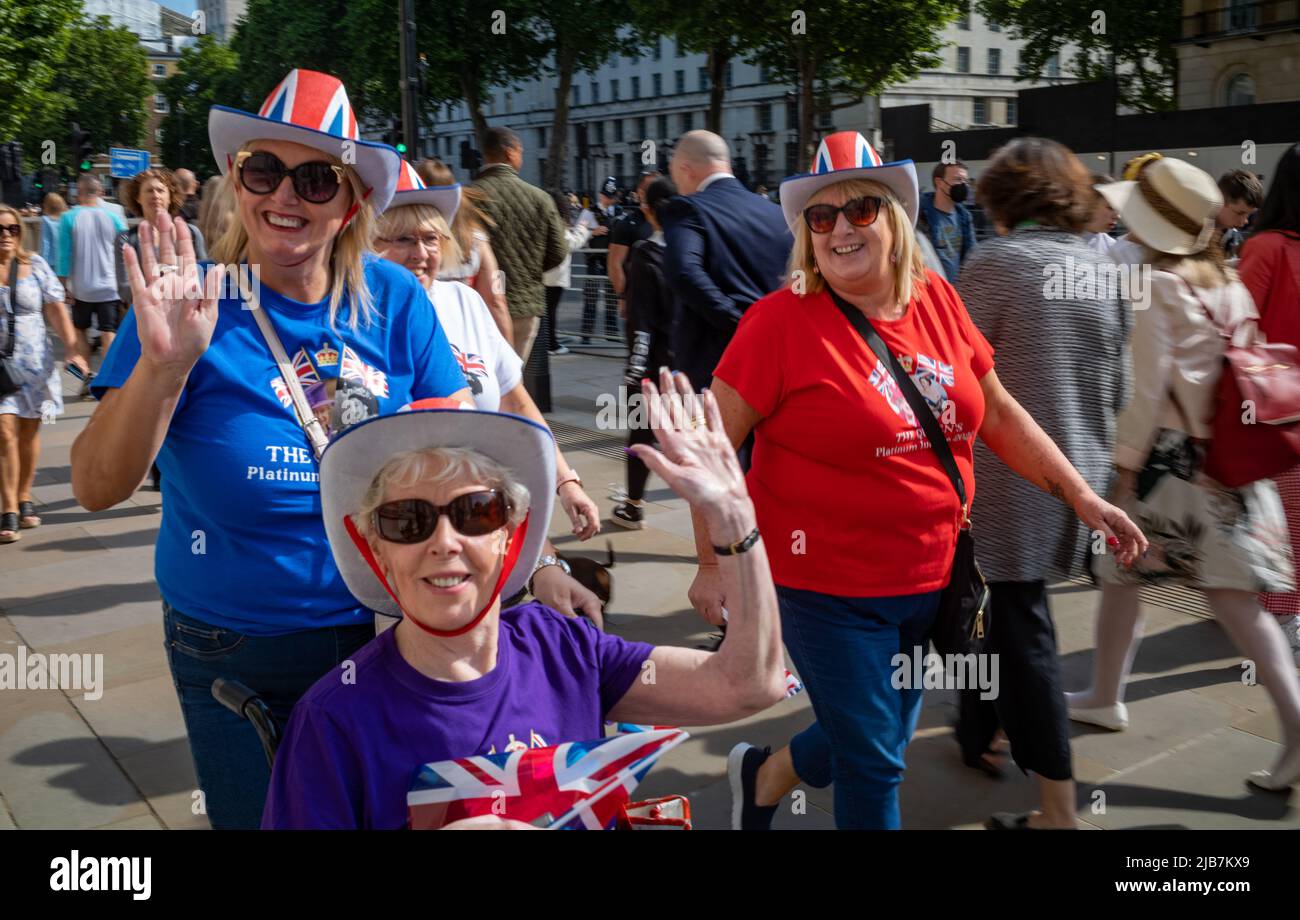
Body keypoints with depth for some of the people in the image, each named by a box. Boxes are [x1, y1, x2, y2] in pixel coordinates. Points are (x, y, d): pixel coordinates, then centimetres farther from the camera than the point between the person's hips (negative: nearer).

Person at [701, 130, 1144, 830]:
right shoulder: (781, 321, -16)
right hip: (829, 589, -6)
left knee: (885, 739, 23)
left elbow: (999, 414, 9)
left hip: (933, 581, 6)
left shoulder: (937, 301, 0)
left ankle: (762, 776, 48)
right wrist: (713, 563, -13)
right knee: (872, 768, 5)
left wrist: (1082, 497, 7)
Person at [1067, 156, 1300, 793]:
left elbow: (1147, 386, -15)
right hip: (1228, 458, 6)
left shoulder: (1156, 287, -11)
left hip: (1168, 455, -6)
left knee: (1120, 575, 13)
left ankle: (1104, 697, 28)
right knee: (1232, 595, 6)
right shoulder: (1228, 283, 7)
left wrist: (1123, 461, -10)